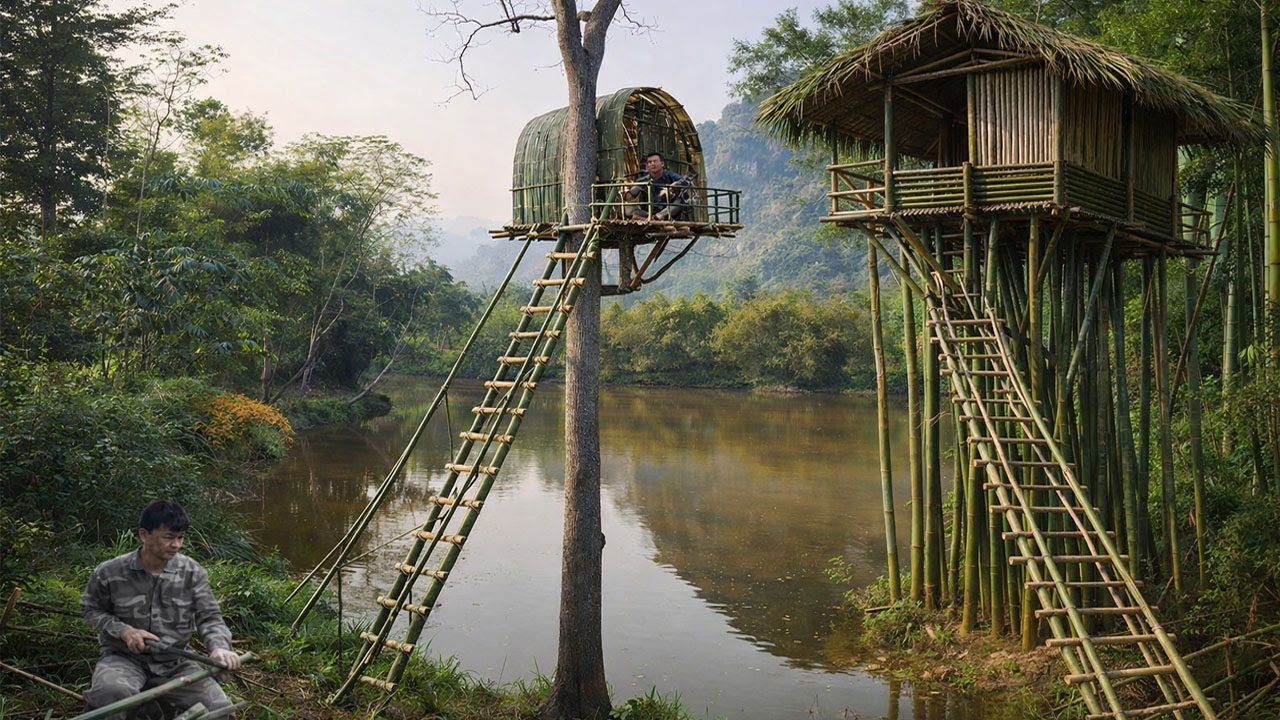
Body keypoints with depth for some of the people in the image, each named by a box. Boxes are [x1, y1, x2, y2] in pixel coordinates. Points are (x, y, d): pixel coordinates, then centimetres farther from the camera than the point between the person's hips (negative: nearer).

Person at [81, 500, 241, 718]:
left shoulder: (193, 573, -5)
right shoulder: (109, 573, -8)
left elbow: (209, 617, -4)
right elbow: (91, 609, 6)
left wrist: (219, 647, -25)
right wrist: (122, 630, -12)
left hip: (175, 661, 2)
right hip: (125, 658, -2)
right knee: (111, 692, -38)